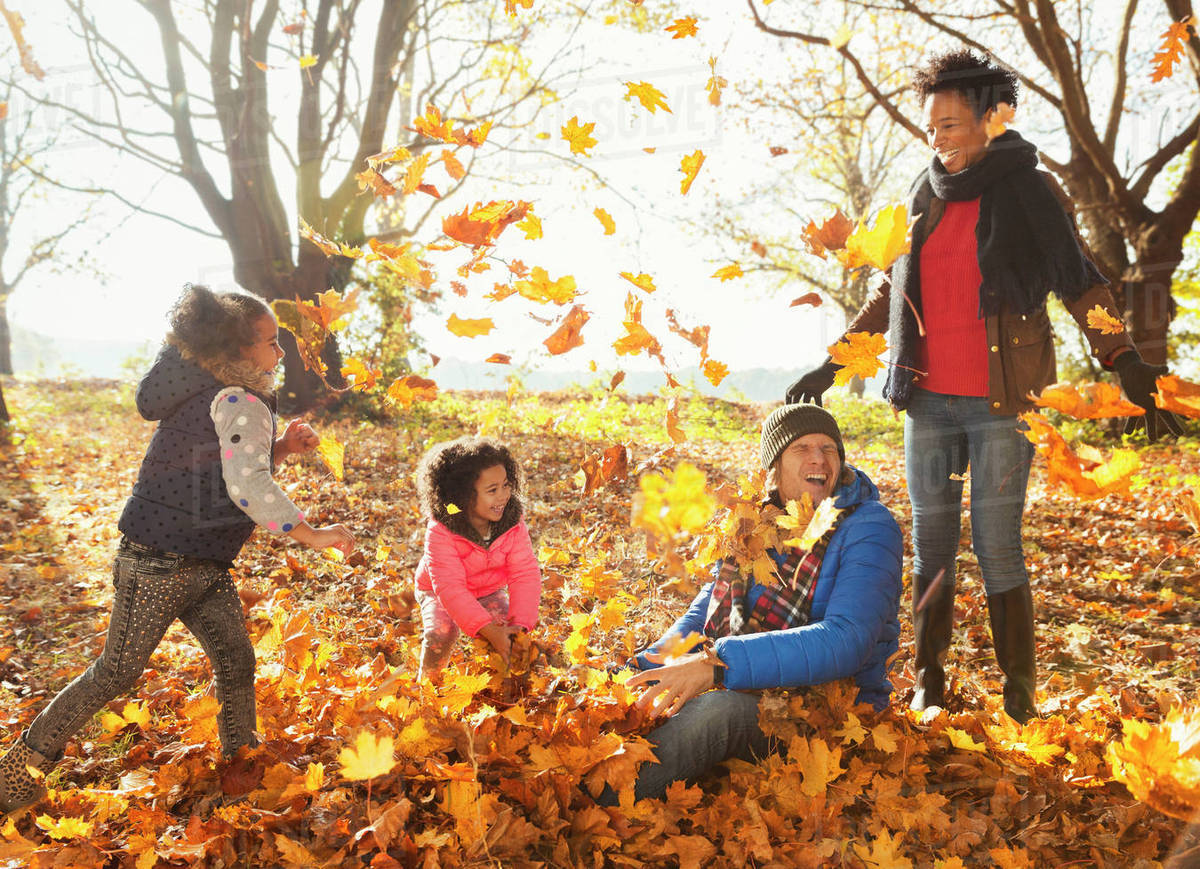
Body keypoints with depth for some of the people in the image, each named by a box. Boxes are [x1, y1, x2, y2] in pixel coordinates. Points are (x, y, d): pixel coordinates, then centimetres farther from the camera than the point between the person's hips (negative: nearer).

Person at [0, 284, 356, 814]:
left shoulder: (211, 394, 10)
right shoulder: (239, 403, -19)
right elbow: (247, 487, -31)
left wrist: (280, 448, 6)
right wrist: (311, 535, -28)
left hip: (203, 564, 9)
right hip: (159, 565, -9)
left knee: (237, 661, 9)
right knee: (117, 672, 2)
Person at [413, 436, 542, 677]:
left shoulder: (513, 522, -22)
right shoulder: (440, 531, -34)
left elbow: (525, 575, -25)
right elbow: (450, 588, -39)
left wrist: (520, 624, -39)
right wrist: (490, 631, -47)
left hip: (490, 592, 3)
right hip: (438, 593, -3)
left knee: (507, 634, -20)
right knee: (442, 632, -29)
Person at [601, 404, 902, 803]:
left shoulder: (869, 528, -11)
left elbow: (844, 643, -25)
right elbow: (710, 604, 15)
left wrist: (718, 663, -34)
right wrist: (652, 663, -5)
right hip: (743, 689, 6)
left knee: (715, 709, -34)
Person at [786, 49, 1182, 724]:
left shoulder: (1031, 192, 1)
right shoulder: (926, 196, 13)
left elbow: (1081, 286, 2)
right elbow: (891, 293, 20)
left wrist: (1129, 366, -6)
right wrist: (833, 364, 17)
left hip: (1001, 403, -4)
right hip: (929, 401, 4)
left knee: (999, 550, -5)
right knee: (931, 550, 7)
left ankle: (1020, 700, 7)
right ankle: (929, 687, 18)